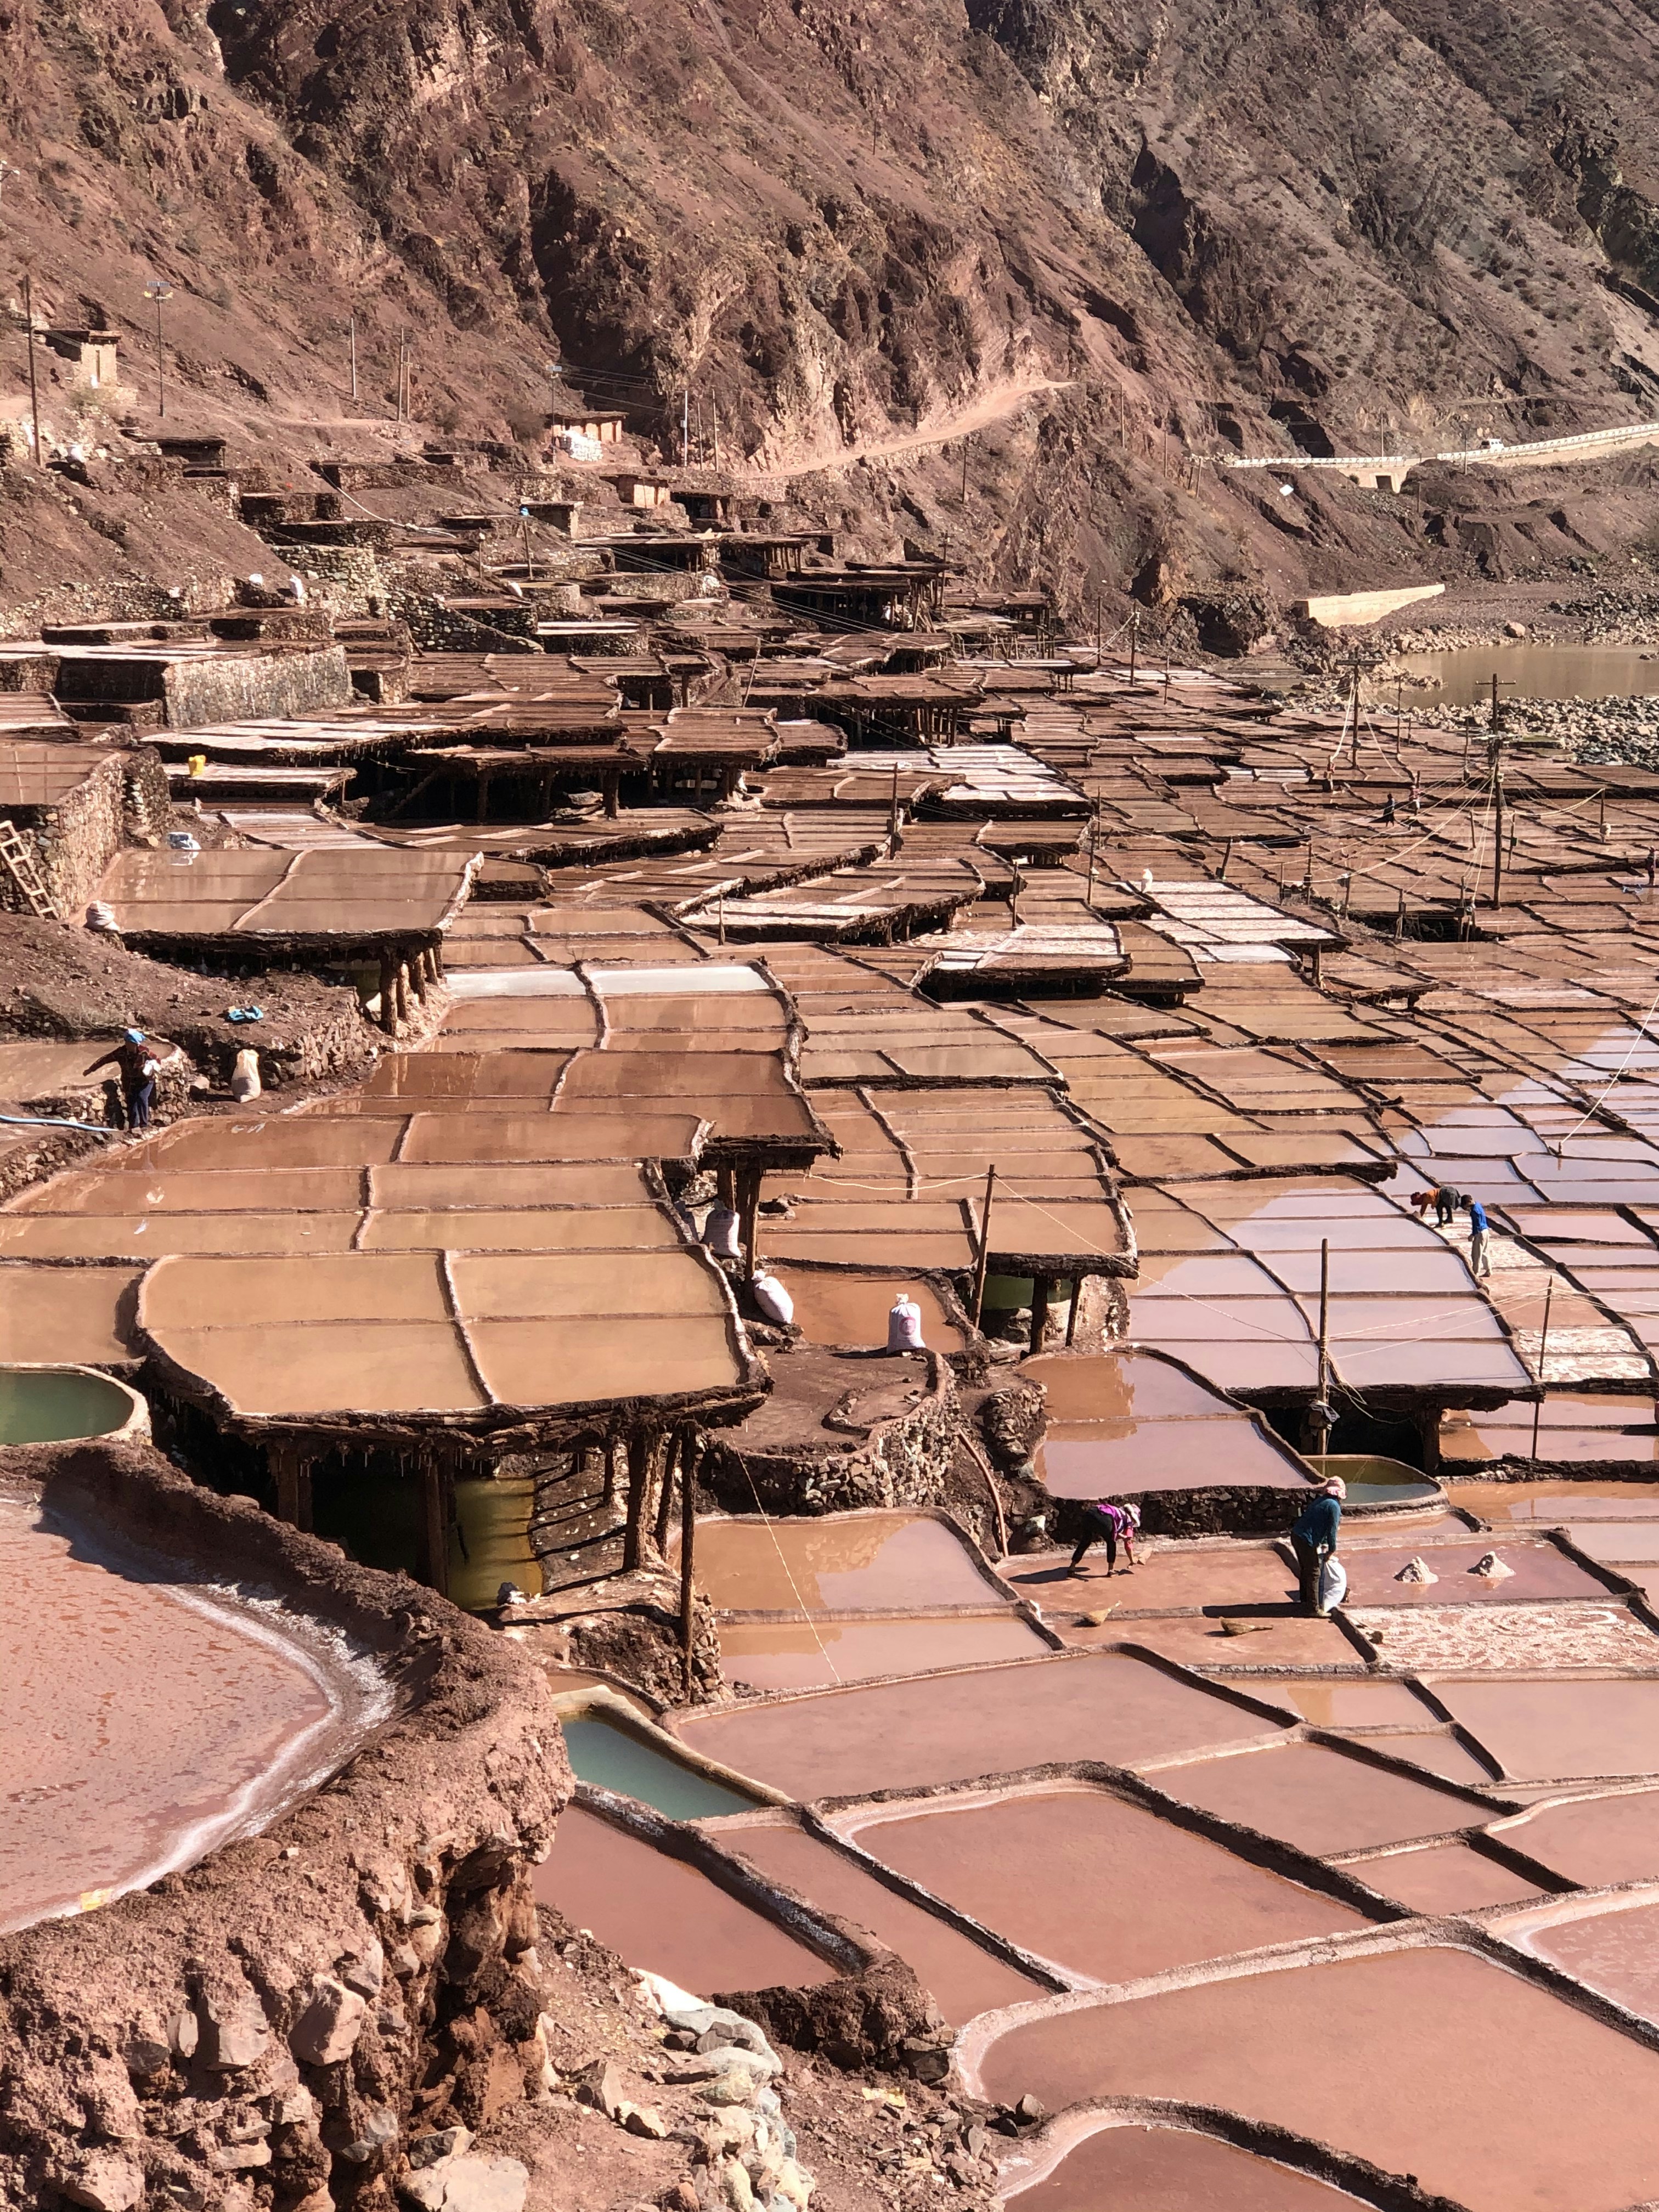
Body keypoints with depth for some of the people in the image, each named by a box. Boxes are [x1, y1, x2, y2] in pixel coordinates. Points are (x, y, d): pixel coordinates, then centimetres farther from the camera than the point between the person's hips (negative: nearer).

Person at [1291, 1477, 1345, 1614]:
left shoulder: (1320, 1501, 18)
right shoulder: (1334, 1506, -8)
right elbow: (1332, 1531, -10)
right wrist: (1332, 1551, 1)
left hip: (1296, 1536, 9)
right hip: (1308, 1541, -9)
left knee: (1304, 1571, 21)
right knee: (1314, 1574, 1)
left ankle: (1306, 1603, 33)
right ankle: (1314, 1608, 5)